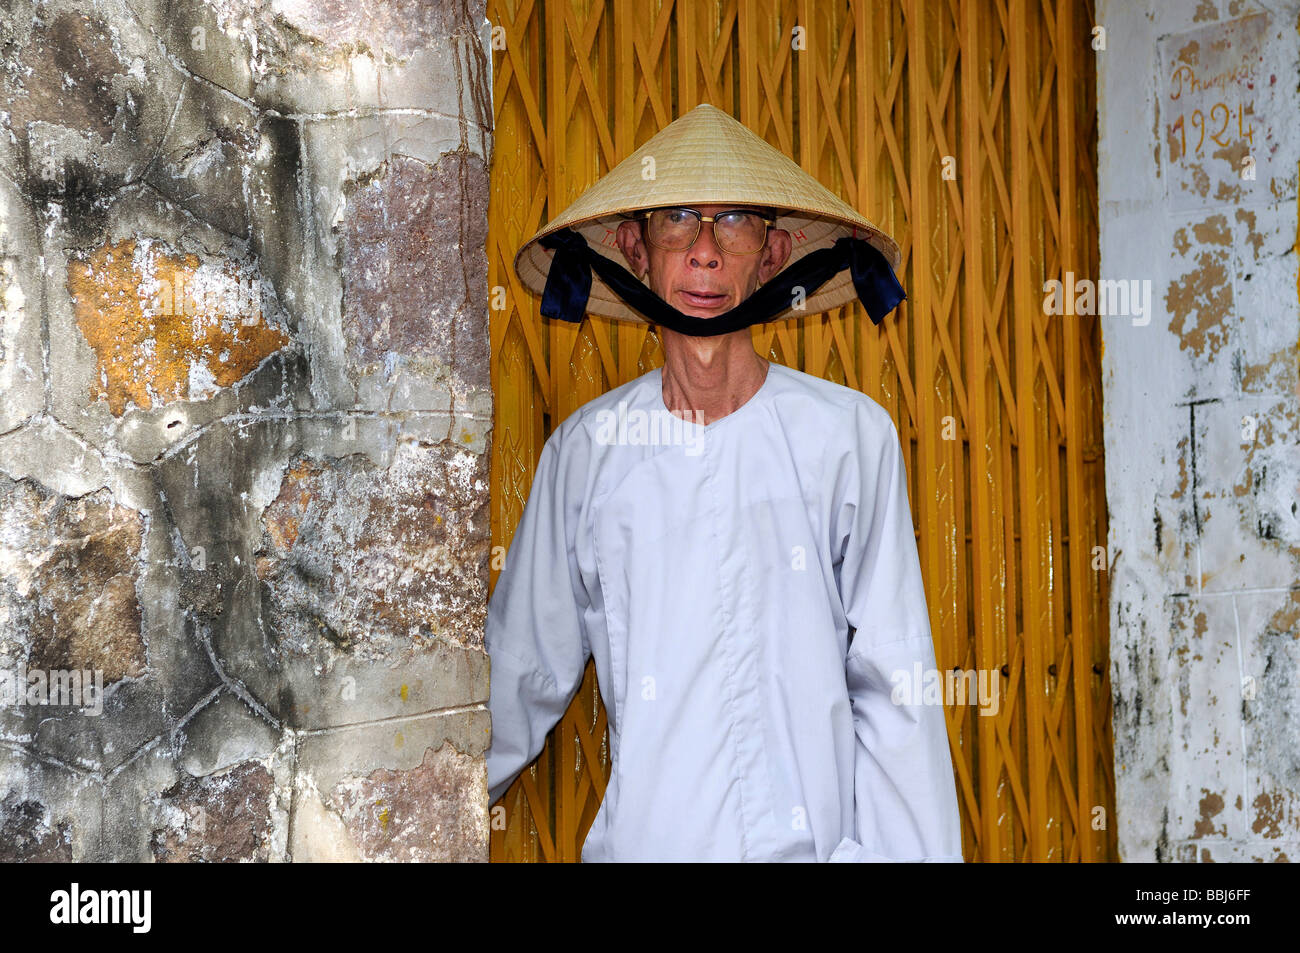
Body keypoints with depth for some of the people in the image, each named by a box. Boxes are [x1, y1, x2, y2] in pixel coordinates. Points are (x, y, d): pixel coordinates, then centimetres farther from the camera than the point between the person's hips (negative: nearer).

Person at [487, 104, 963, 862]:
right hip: (639, 835, 2)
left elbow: (893, 687, -5)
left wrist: (912, 852, -9)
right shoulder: (586, 447, -1)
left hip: (811, 836, -1)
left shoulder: (851, 434, -7)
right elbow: (525, 667, 7)